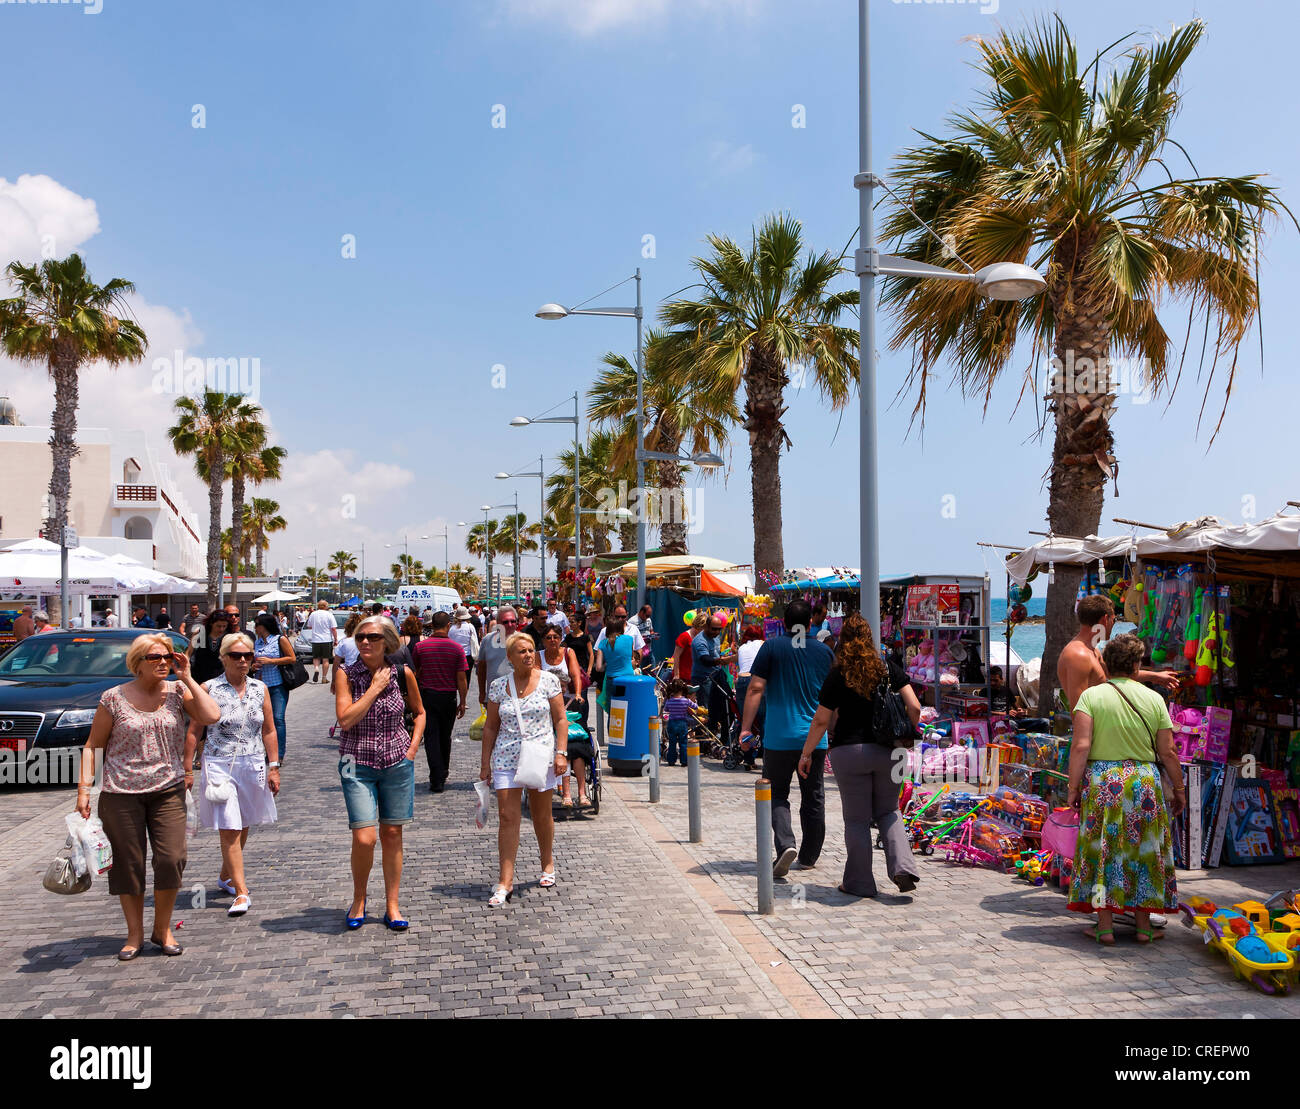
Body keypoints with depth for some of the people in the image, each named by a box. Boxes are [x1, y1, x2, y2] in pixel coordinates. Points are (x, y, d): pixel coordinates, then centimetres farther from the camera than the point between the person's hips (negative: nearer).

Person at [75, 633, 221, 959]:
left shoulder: (177, 691, 1)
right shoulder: (114, 698, -3)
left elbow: (212, 716, -15)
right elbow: (92, 746, 2)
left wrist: (187, 677, -10)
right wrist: (84, 787, -7)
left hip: (168, 789, 1)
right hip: (121, 793, -1)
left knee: (171, 859, -6)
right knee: (128, 864, 5)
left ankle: (163, 930, 14)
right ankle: (135, 935, 22)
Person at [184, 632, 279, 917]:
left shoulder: (260, 689, 6)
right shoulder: (208, 689, -3)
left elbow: (269, 731, 10)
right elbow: (194, 732, 0)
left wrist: (273, 767, 7)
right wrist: (188, 769, -2)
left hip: (253, 765, 4)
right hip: (219, 765, -4)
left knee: (242, 826, 13)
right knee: (229, 830, -8)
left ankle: (226, 876, 35)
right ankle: (241, 892, -7)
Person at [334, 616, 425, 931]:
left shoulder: (403, 673, -1)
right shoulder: (346, 674, -6)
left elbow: (419, 712, 14)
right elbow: (345, 719, -18)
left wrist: (412, 749, 4)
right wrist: (375, 688, -16)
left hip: (397, 763, 2)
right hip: (357, 764, -2)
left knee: (392, 835, 6)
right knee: (364, 838, -9)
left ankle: (392, 906, 18)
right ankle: (358, 901, 16)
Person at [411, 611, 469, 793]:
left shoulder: (420, 646, -4)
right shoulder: (456, 648, -6)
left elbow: (414, 673, 5)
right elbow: (461, 678, -6)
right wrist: (462, 702, 2)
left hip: (427, 696, -1)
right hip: (449, 697, 1)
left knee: (432, 737, 0)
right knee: (445, 737, 17)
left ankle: (436, 781, -8)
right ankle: (443, 773, 33)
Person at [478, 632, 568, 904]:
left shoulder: (548, 681, -1)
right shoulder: (498, 686, 3)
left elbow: (560, 719, 0)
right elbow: (491, 726, 9)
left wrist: (561, 753, -9)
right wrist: (485, 762, 7)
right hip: (506, 758, 1)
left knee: (541, 814, 11)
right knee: (507, 816, -6)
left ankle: (547, 864, 34)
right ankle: (505, 882, -4)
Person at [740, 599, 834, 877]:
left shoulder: (772, 647, -4)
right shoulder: (824, 651, 6)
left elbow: (755, 689, -9)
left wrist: (746, 726, -4)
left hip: (779, 738, -3)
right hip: (815, 738, 3)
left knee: (777, 794, 8)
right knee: (813, 797, 14)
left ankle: (785, 844, -13)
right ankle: (809, 856, 22)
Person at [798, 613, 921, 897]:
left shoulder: (837, 676, -5)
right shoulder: (890, 669, 2)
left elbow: (821, 721, -4)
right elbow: (914, 707, -3)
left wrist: (806, 754, 6)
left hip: (849, 752, -2)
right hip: (887, 752, 3)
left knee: (857, 820, 8)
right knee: (888, 812, 18)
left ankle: (859, 882, 14)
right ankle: (903, 868, 1)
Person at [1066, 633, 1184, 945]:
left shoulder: (1091, 695, -4)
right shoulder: (1154, 698, 2)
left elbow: (1080, 746, -12)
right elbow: (1167, 752, 2)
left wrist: (1074, 787, -6)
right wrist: (1178, 789, 14)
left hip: (1101, 783, -1)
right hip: (1144, 781, 2)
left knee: (1103, 850, 6)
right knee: (1143, 851, 13)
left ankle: (1105, 926, 8)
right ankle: (1144, 925, 19)